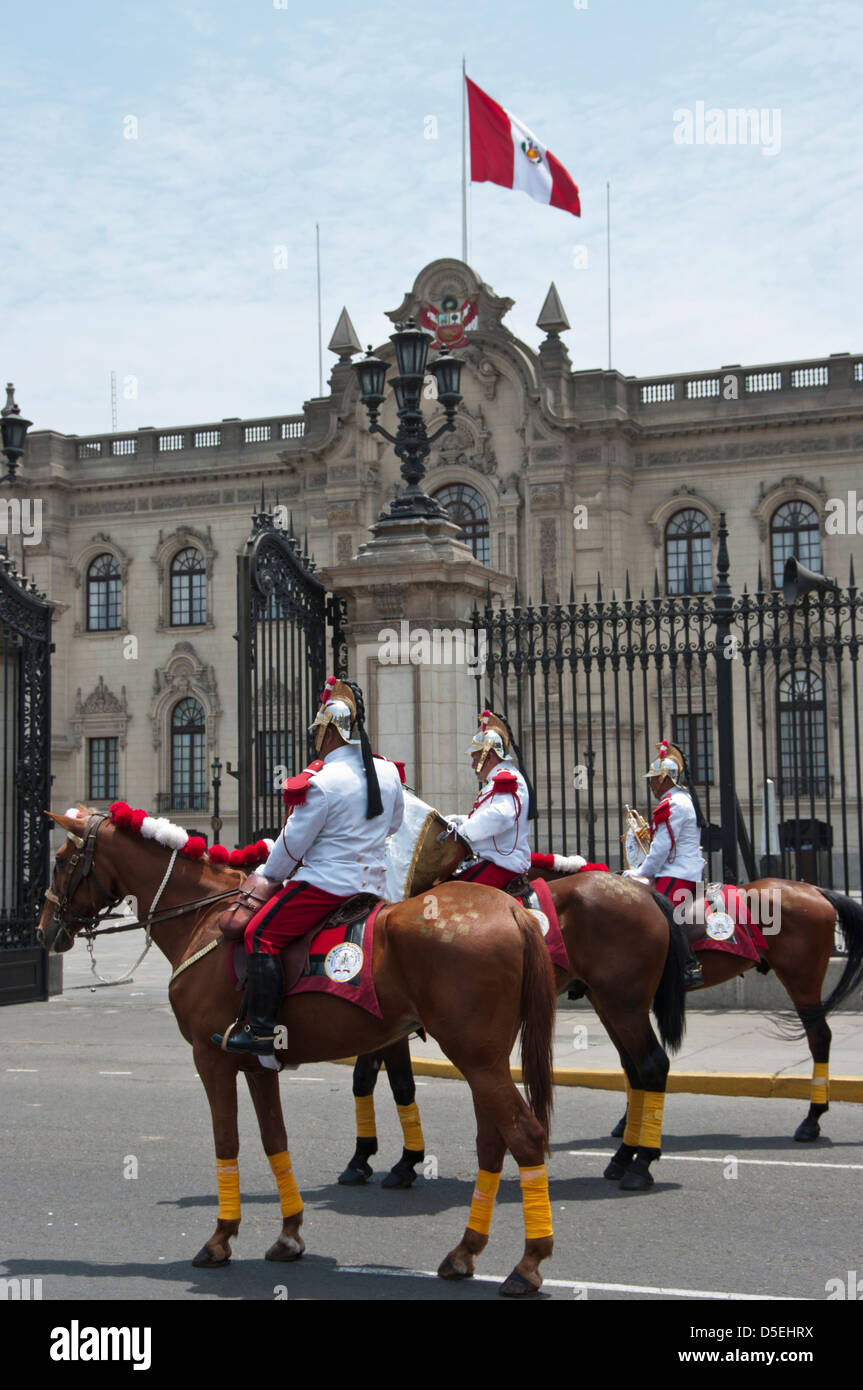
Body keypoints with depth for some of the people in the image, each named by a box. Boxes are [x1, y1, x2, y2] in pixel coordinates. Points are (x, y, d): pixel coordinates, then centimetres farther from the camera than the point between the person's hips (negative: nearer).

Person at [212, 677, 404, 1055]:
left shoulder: (322, 782, -16)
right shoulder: (389, 773, 6)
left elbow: (294, 841, -9)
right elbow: (393, 822, 22)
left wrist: (269, 875, 8)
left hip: (326, 881, -8)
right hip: (374, 883, 8)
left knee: (262, 933, -7)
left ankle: (260, 1029, -14)